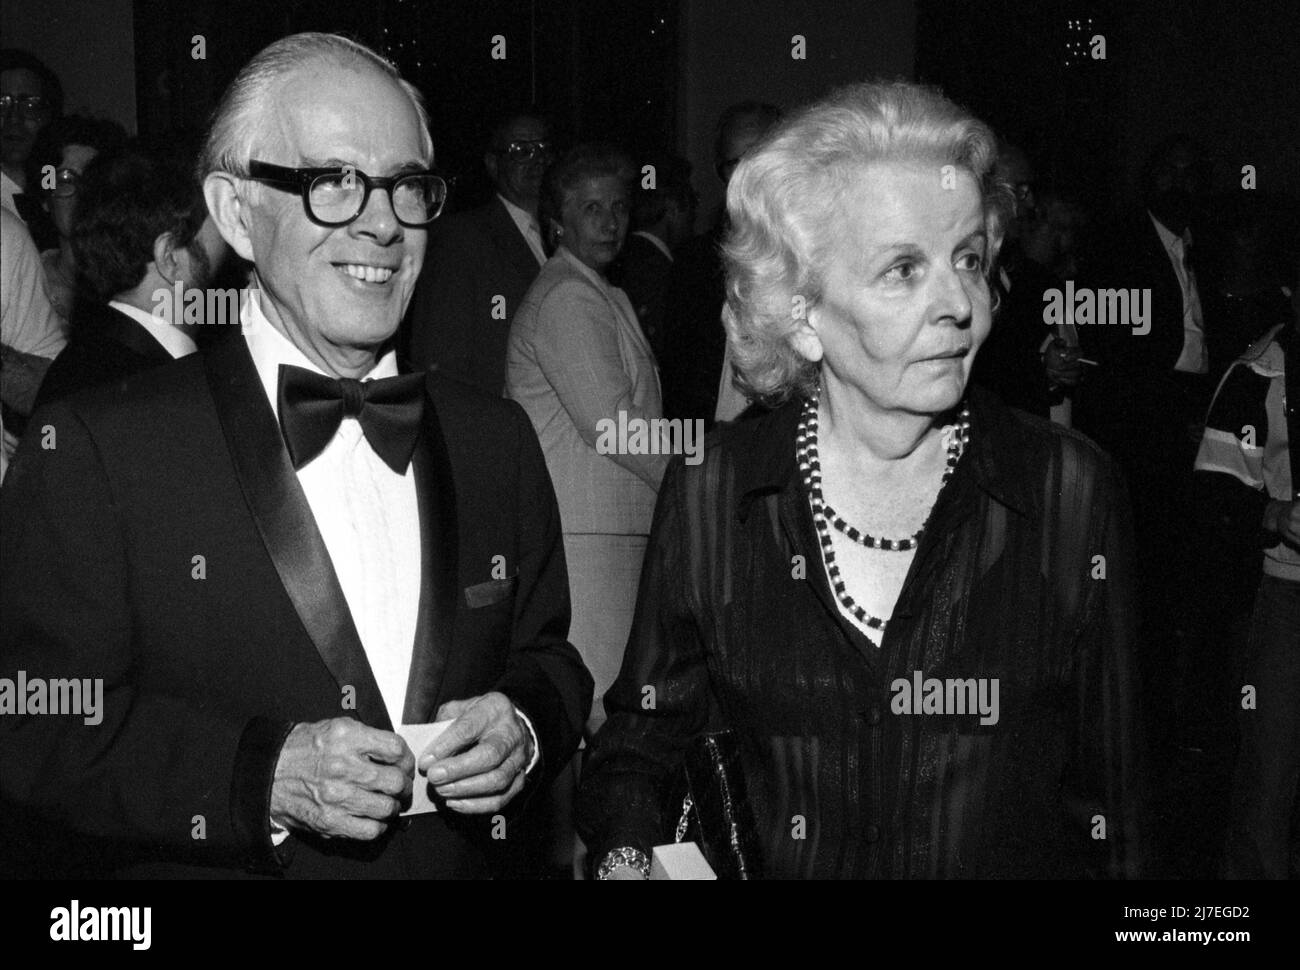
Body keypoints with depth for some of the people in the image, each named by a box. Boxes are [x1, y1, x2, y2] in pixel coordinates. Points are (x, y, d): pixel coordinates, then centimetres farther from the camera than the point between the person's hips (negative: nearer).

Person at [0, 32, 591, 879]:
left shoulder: (498, 441, -1)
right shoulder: (101, 450, -16)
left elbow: (548, 658, 6)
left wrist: (525, 729, -14)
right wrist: (264, 774, -28)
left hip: (463, 861, 4)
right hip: (218, 869, -4)